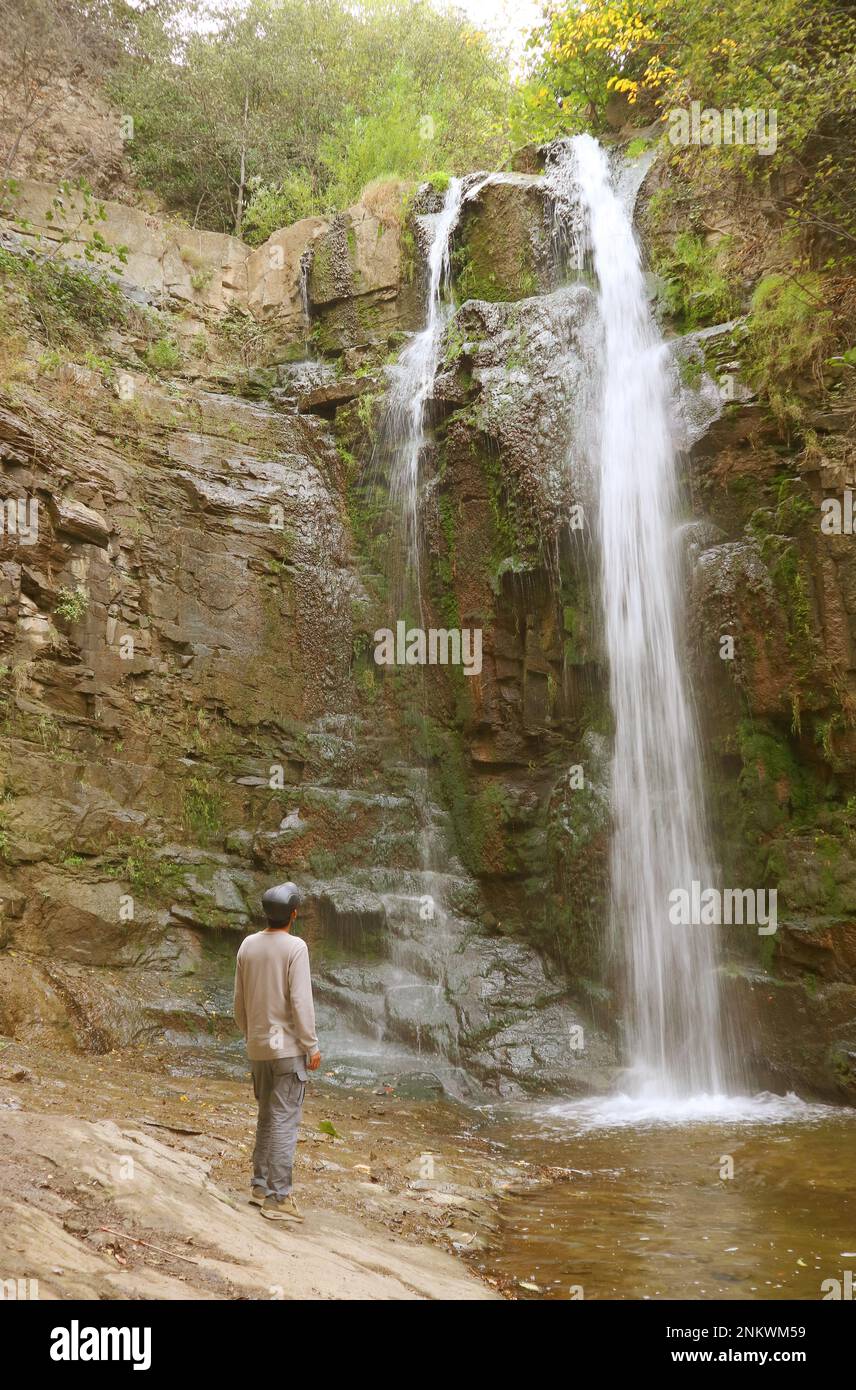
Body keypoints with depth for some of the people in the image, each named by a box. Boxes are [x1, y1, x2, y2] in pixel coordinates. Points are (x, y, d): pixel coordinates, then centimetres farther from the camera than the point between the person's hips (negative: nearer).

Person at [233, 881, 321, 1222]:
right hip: (288, 1046, -6)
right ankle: (278, 1198, -1)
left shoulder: (248, 945, 5)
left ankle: (260, 1185, 24)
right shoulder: (295, 947, -14)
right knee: (284, 1121, -2)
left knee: (267, 1117, 19)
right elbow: (300, 1002, -17)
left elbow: (240, 999, 11)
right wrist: (312, 1046, -9)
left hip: (257, 1046, 6)